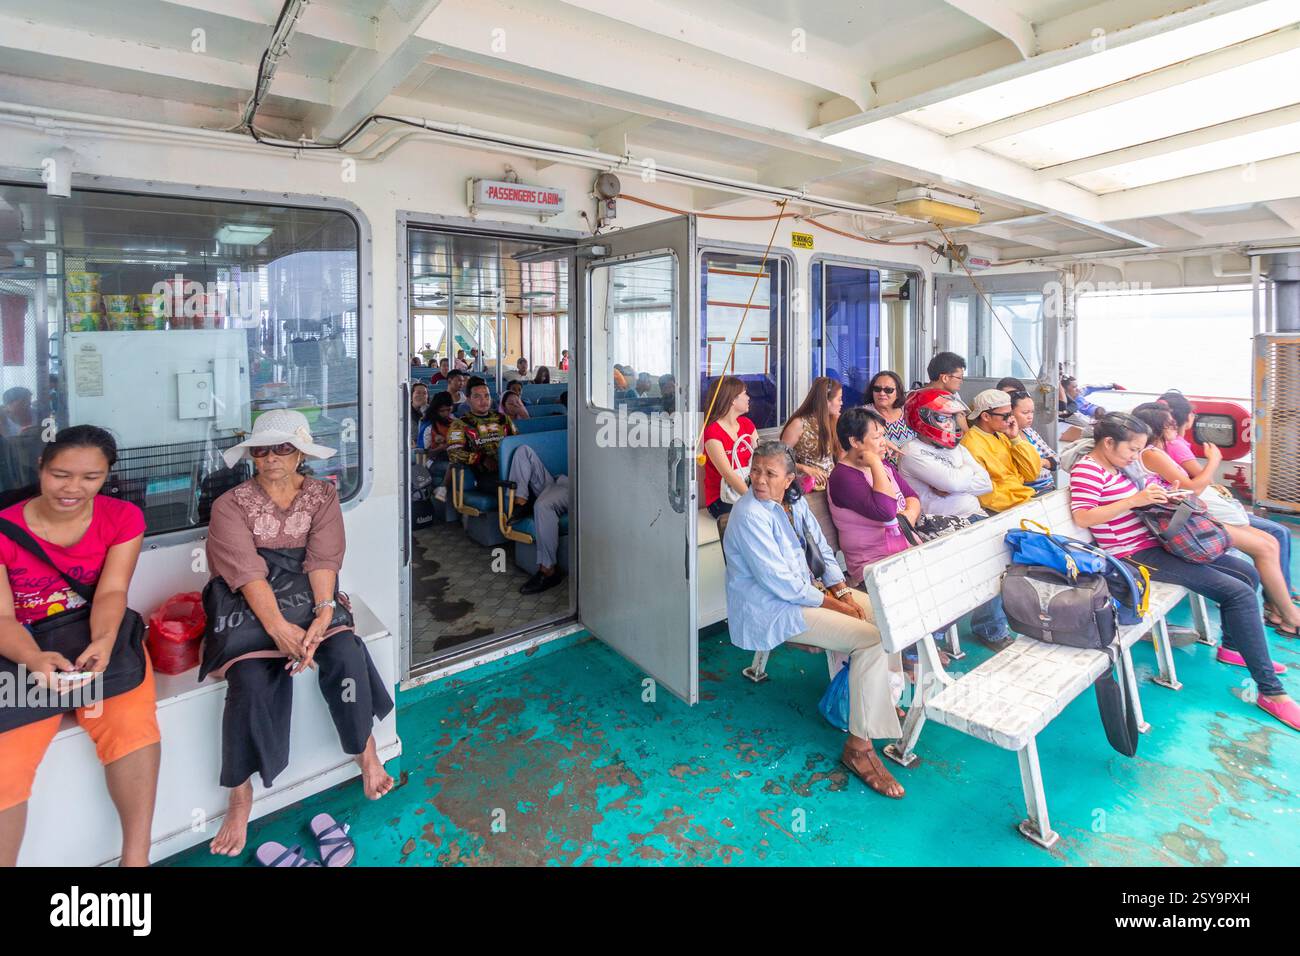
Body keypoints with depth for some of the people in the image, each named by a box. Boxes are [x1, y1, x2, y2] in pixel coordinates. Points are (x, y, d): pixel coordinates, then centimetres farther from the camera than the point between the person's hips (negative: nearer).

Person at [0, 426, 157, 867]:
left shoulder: (123, 518, -4)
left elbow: (112, 591, -13)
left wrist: (103, 641, -34)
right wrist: (36, 660, -33)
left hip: (99, 645, 0)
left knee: (133, 726, -26)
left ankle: (136, 855, -17)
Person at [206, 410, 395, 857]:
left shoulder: (322, 496, 3)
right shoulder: (231, 505, -3)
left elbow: (323, 559, -11)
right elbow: (247, 570, -18)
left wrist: (323, 614, -29)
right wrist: (277, 627, -32)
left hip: (307, 602, 1)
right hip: (248, 611, -1)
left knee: (346, 652, -27)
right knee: (252, 682, -27)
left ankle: (367, 755, -5)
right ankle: (240, 799, -7)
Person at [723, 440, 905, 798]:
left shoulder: (794, 502, 5)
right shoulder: (750, 515, -23)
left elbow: (822, 550, 12)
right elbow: (780, 583, -24)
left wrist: (843, 592, -3)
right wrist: (833, 604, -18)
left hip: (804, 589, 9)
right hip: (771, 610, -9)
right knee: (872, 637, -19)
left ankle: (883, 697, 20)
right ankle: (859, 746, -13)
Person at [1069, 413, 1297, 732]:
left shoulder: (1115, 466, 13)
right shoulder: (1087, 469, -17)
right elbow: (1082, 517, -27)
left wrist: (1156, 498, 6)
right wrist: (1133, 500, -28)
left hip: (1154, 541, 10)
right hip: (1135, 554, -10)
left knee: (1247, 573, 15)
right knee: (1240, 593, -16)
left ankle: (1232, 646, 30)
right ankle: (1272, 693, -9)